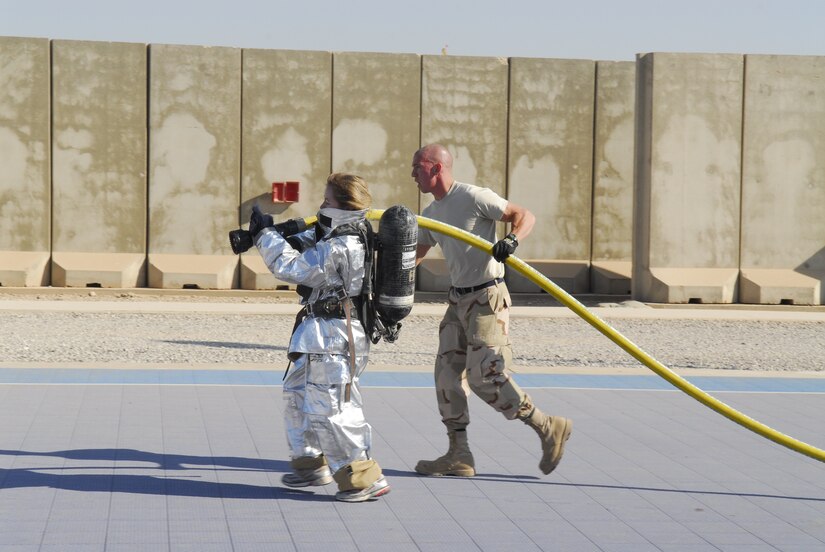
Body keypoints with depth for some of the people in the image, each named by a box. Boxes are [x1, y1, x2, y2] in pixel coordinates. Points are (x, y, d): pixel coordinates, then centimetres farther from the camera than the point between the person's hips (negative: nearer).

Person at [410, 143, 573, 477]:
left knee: (484, 378, -13)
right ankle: (458, 456, 11)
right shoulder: (430, 214, 12)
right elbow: (413, 255, 21)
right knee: (447, 373, 5)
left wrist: (511, 240, -31)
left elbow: (525, 216, -12)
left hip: (486, 299, -9)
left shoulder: (473, 197, -13)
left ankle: (549, 428, 2)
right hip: (458, 299, 9)